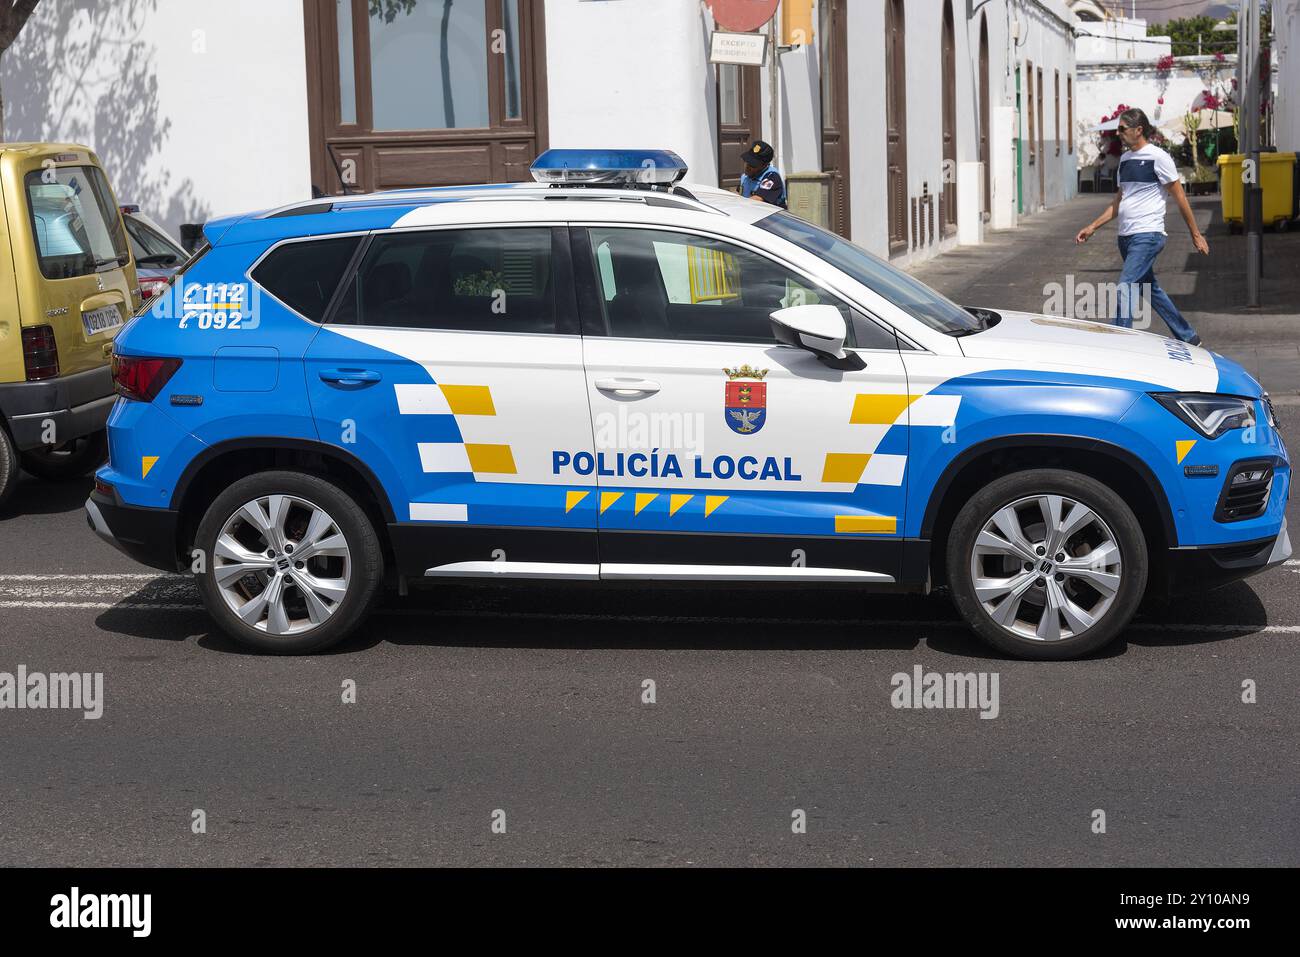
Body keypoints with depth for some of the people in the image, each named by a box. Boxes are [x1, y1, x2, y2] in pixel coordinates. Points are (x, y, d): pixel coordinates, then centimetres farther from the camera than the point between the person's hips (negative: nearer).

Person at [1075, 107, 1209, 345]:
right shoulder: (1125, 159, 15)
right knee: (1151, 290, 14)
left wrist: (1195, 234, -2)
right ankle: (1188, 338, 26)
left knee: (1125, 292, -16)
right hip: (1126, 236, 8)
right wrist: (1092, 227, 16)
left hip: (1147, 235, -8)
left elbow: (1180, 197, -4)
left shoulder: (1158, 157, -8)